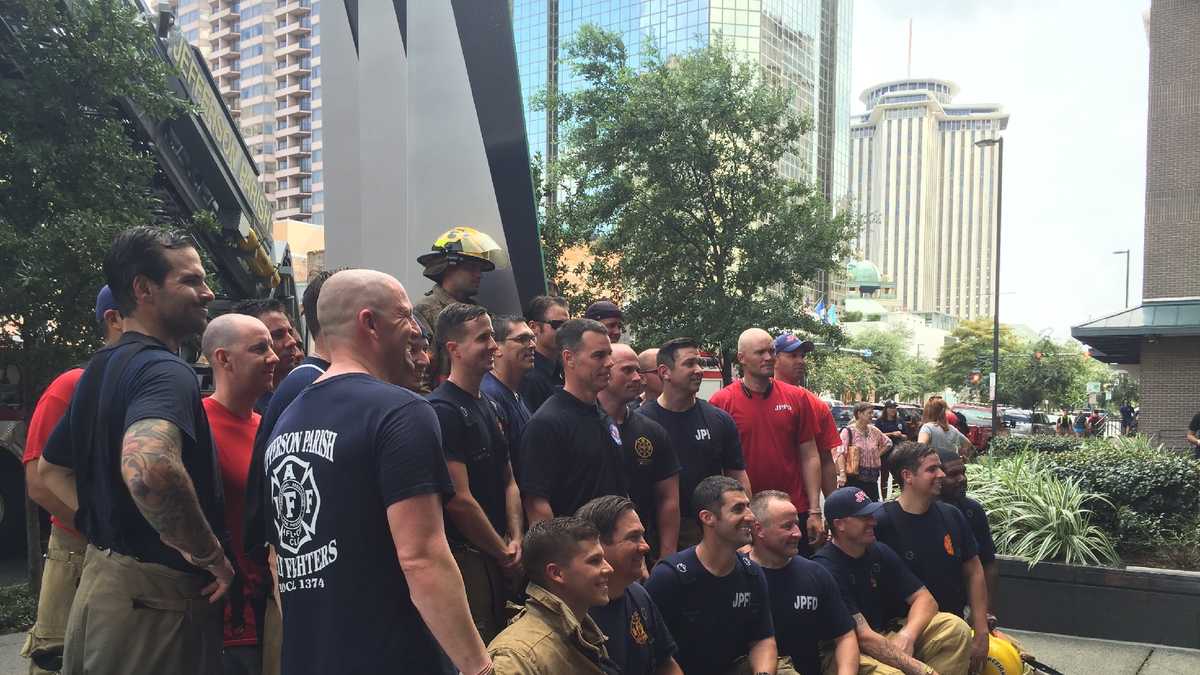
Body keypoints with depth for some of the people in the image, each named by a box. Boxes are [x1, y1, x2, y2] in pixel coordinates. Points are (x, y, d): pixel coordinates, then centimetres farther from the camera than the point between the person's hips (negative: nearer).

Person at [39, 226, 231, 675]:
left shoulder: (99, 369, 11)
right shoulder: (165, 371, -20)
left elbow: (50, 468, 25)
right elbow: (147, 467, -41)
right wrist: (212, 556, -26)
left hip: (100, 579, 9)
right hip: (157, 594, -9)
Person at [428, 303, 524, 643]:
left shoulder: (490, 406, 12)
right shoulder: (442, 409, -17)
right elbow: (459, 500, -20)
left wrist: (516, 539, 1)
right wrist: (503, 552, -10)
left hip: (497, 557, 9)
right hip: (466, 560, -9)